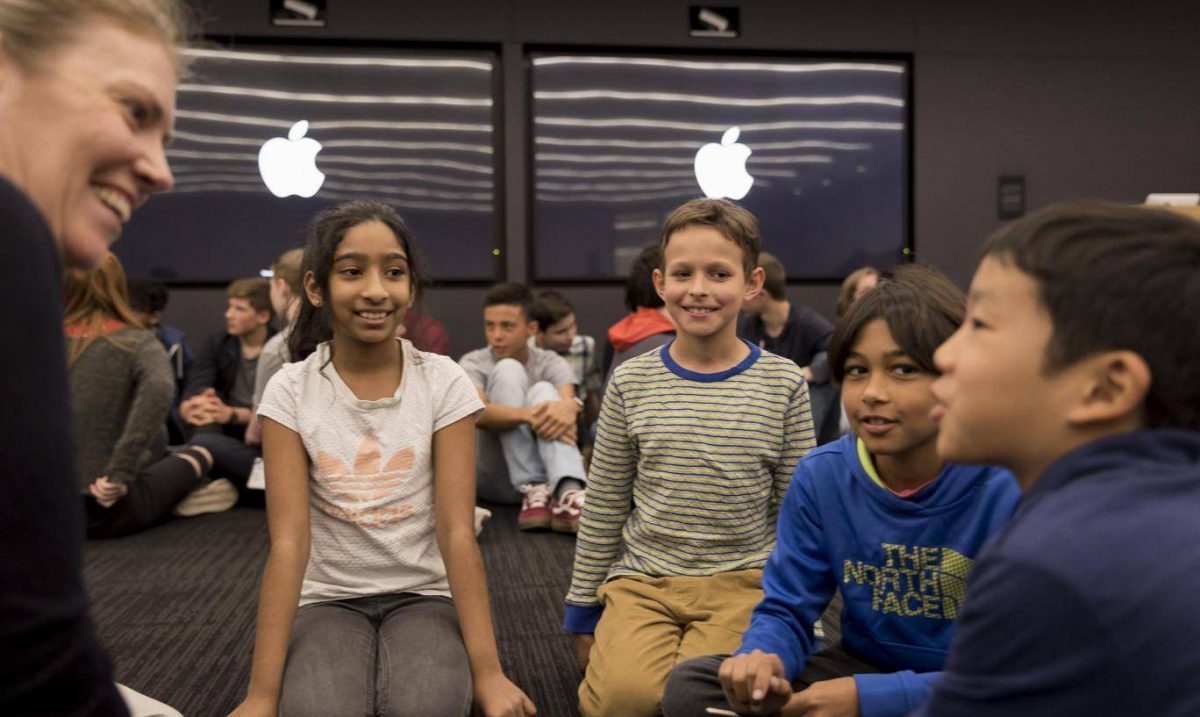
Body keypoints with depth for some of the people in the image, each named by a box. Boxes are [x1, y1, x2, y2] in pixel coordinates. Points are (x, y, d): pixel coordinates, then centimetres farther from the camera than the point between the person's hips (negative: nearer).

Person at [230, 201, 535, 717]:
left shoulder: (443, 384, -8)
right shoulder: (291, 391, -8)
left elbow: (457, 532, -12)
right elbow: (289, 542, -13)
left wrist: (487, 670, -19)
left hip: (423, 596, 0)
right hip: (328, 600, 0)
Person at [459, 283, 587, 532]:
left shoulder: (551, 363, 4)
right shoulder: (473, 363, -2)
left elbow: (568, 399, -19)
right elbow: (478, 413, -23)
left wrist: (569, 406, -44)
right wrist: (528, 414, -43)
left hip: (547, 471, 2)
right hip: (493, 478, -1)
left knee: (543, 391, -25)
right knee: (508, 369, -19)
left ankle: (568, 493, -48)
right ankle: (532, 489, -32)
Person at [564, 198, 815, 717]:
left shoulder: (783, 384, -2)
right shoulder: (631, 382, 1)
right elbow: (604, 509, 8)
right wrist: (584, 610, 11)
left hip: (742, 582, -1)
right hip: (643, 578, 1)